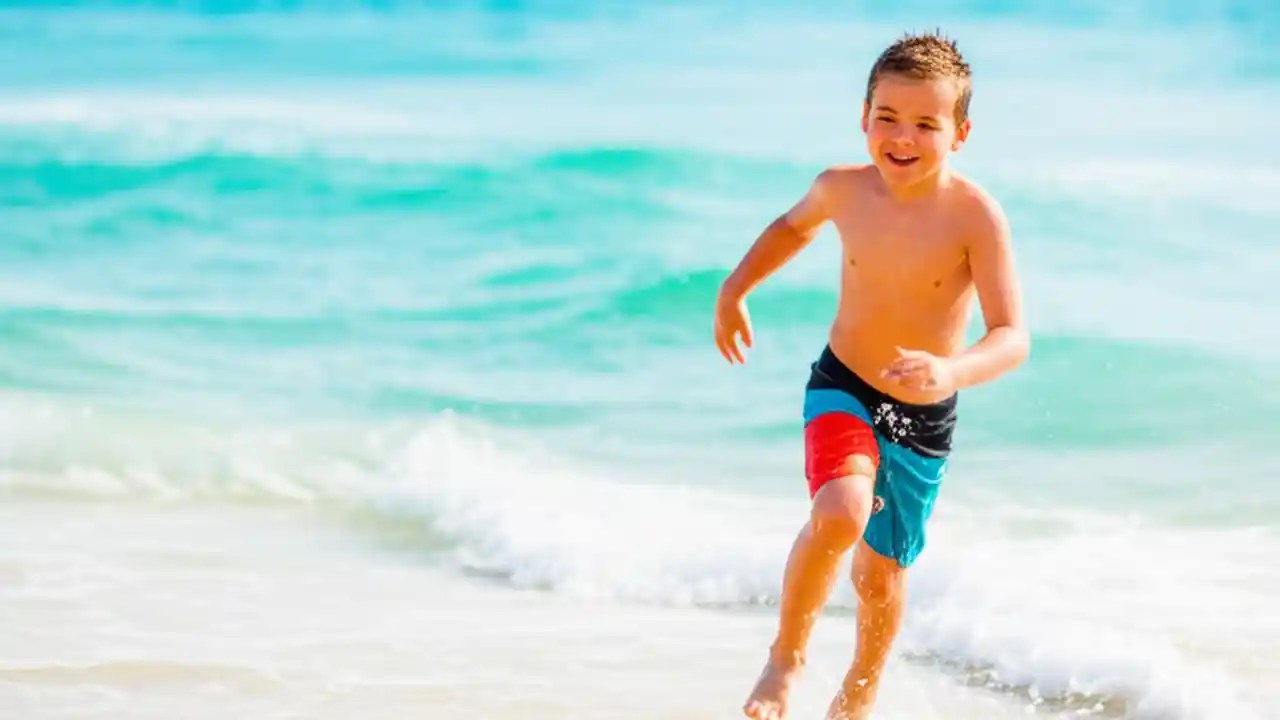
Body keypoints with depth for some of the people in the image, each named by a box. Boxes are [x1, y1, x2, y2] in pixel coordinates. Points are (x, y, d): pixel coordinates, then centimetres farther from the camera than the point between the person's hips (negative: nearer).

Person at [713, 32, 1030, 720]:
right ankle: (786, 654, -3)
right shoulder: (843, 190, -13)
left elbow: (1013, 337, -30)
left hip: (924, 418, 0)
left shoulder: (975, 215, -23)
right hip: (841, 388, 0)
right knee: (840, 513, -29)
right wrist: (734, 288, 12)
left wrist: (951, 372, -47)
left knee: (883, 569, 15)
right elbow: (794, 225, 14)